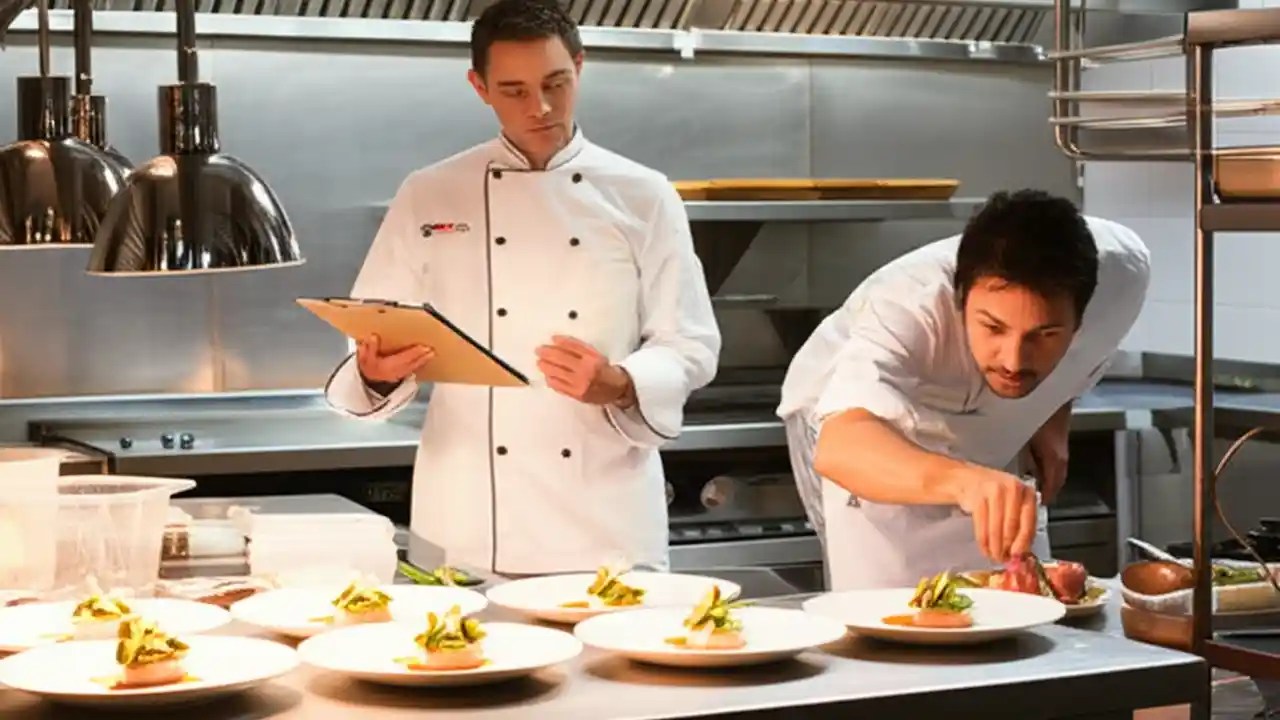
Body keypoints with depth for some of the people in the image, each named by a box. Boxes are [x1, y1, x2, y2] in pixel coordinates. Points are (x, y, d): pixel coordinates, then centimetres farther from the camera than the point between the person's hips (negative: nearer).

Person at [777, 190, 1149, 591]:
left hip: (988, 439, 4)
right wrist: (963, 479, -76)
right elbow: (838, 447, -60)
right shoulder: (908, 306, -42)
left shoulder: (1123, 269, -27)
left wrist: (1053, 421, -8)